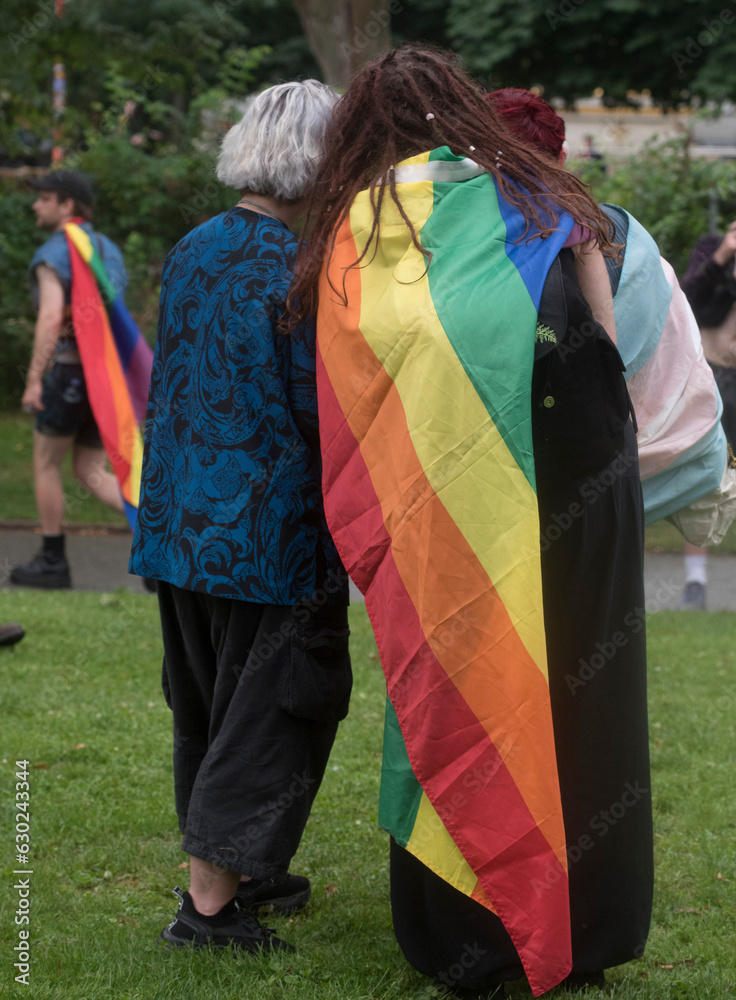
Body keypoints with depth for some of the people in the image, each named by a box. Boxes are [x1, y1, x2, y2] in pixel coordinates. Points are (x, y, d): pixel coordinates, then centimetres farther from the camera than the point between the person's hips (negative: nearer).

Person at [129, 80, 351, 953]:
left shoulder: (189, 253, 5)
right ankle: (210, 901, 4)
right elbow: (325, 420, -17)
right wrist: (342, 549, -7)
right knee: (271, 712, 4)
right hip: (270, 534, -7)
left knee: (204, 705, 18)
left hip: (179, 520, 7)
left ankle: (240, 872, 31)